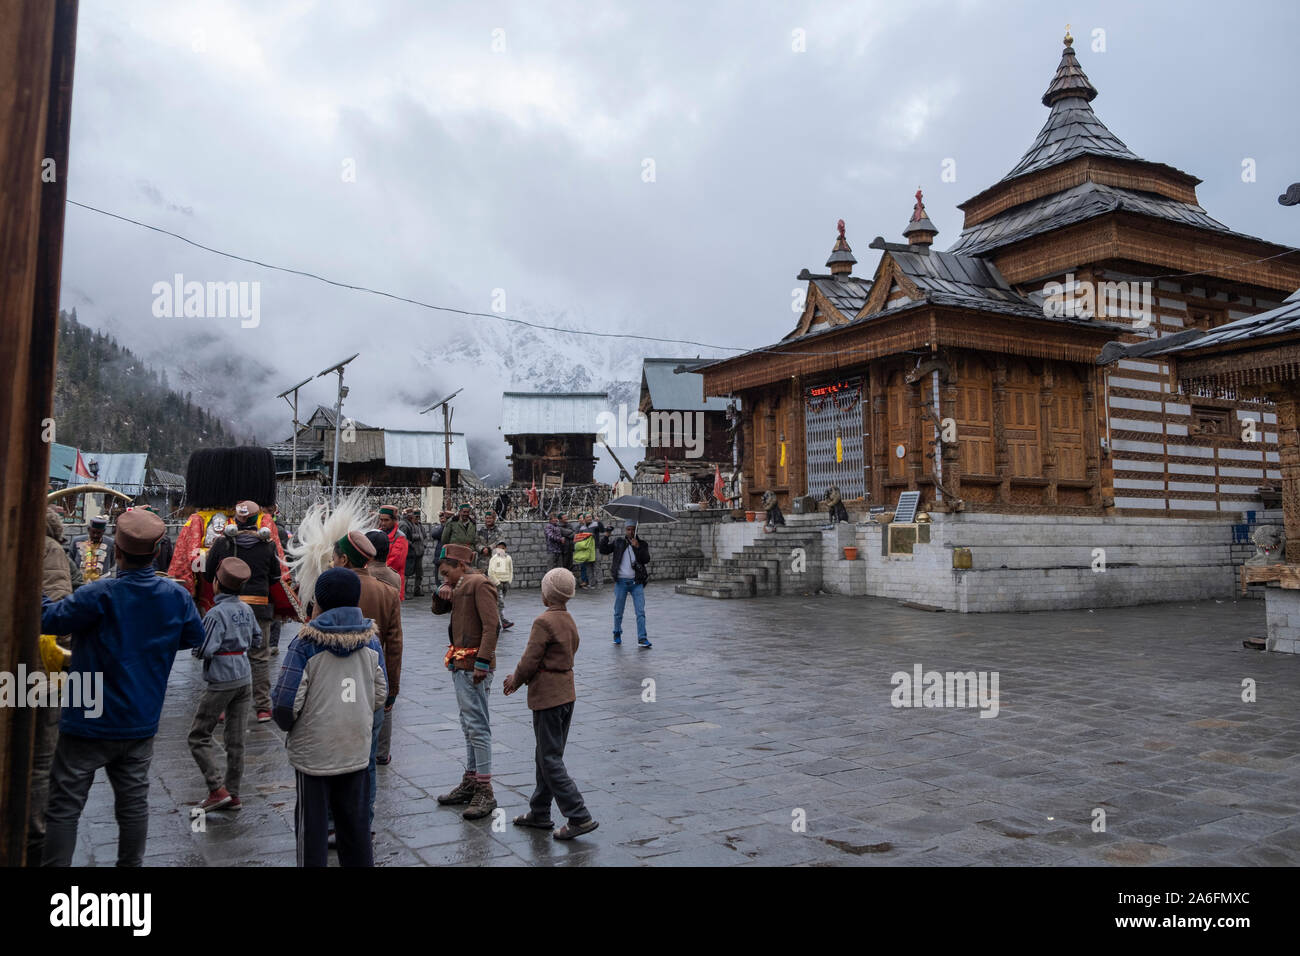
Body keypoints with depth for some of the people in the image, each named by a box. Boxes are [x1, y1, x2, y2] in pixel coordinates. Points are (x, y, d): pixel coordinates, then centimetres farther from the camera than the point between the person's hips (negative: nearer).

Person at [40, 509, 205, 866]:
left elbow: (49, 619, -13)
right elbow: (195, 637, 9)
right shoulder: (177, 597, -5)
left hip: (89, 724, -4)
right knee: (134, 803, 14)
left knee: (64, 807, 7)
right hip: (141, 725, 4)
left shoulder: (100, 595, -20)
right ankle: (131, 864, 23)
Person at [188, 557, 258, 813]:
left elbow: (203, 651, -20)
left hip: (221, 681, -7)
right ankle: (233, 795, 17)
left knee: (199, 736, 7)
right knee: (236, 739, 11)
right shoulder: (246, 610, 4)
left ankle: (217, 790, -1)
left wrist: (194, 645, -1)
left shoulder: (216, 613, -17)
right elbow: (256, 637, 18)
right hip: (245, 678, 7)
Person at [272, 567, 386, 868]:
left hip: (313, 750, -4)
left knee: (312, 823, 9)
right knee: (354, 819, 16)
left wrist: (286, 725, 6)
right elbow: (380, 695, 5)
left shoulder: (306, 642, -13)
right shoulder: (370, 639, 0)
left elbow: (286, 700, -15)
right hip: (356, 749, 4)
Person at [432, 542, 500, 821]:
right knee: (469, 725, 15)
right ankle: (470, 783, 25)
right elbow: (438, 609, 22)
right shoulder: (462, 585, 16)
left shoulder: (480, 584, -13)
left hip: (474, 665, -10)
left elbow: (491, 626, -20)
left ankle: (485, 792, -3)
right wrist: (444, 590, 1)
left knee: (477, 726, -8)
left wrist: (482, 662, -24)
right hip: (460, 664, 10)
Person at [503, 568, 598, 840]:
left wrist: (515, 681, 3)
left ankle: (580, 817, -1)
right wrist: (518, 677, 14)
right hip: (567, 694, 9)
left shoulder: (544, 622, -19)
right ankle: (539, 813, 29)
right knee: (546, 756, 19)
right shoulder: (570, 621, 9)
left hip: (547, 697, -9)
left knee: (550, 761, -1)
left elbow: (530, 660, -18)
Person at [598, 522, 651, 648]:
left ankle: (642, 638, -4)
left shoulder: (642, 544, 5)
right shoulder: (618, 543, 6)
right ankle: (617, 634, 29)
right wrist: (606, 536, -10)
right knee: (618, 612, 11)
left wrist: (637, 547, -19)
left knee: (640, 612, -6)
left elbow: (646, 560, -8)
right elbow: (603, 550, 0)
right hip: (621, 582, 1)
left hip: (636, 582, 0)